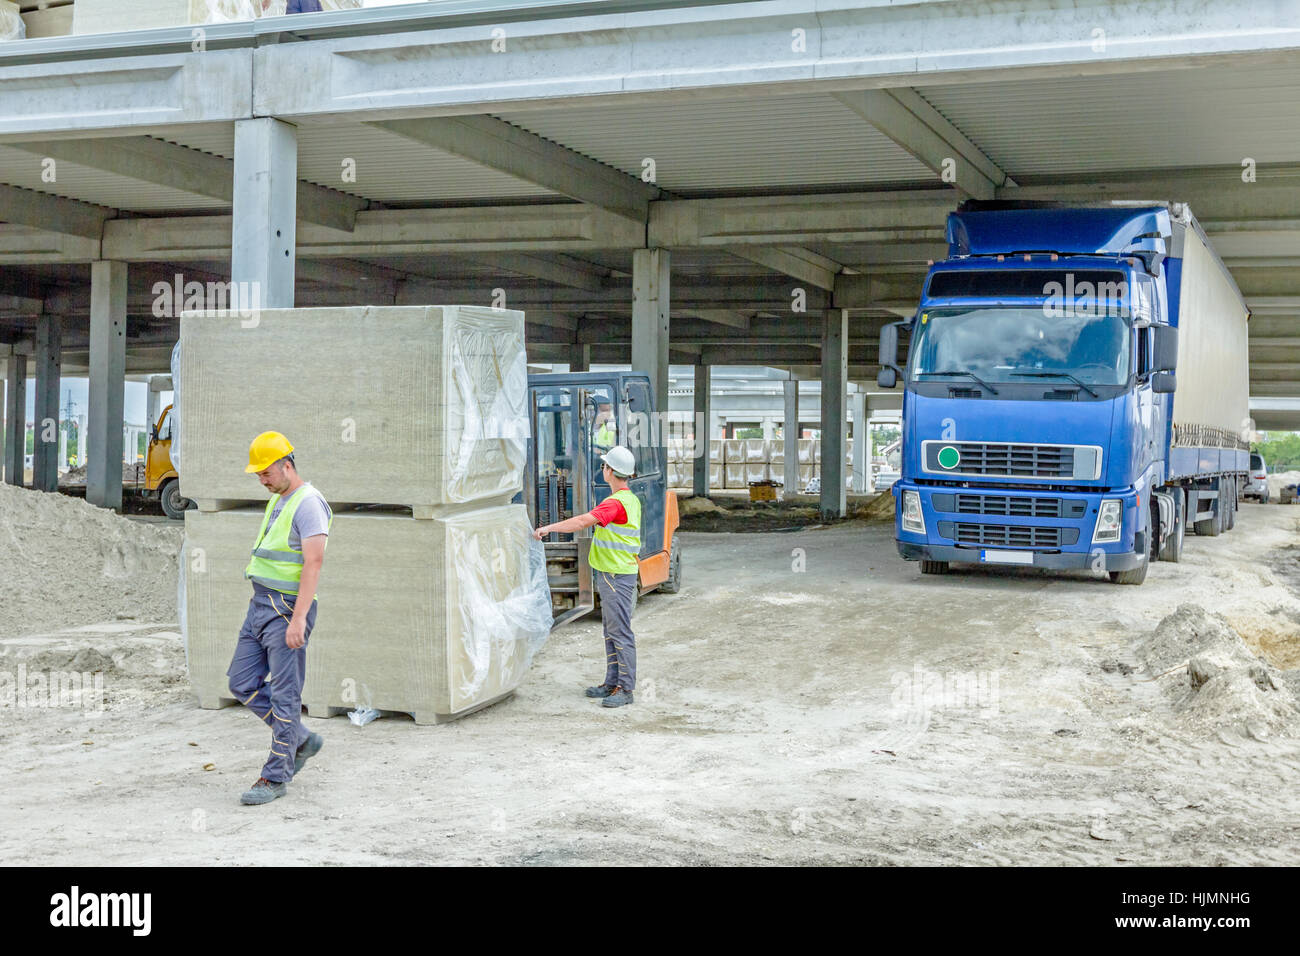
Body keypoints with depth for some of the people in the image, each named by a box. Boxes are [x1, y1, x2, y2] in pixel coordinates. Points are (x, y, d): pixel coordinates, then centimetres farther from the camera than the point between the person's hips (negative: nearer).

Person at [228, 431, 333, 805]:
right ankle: (301, 739, 21)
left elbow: (314, 563, -21)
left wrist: (298, 619, -27)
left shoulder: (308, 503, -14)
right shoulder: (277, 501, 16)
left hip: (288, 611, -10)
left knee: (284, 696, -3)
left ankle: (276, 777, 4)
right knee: (243, 683, 9)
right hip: (260, 606, 10)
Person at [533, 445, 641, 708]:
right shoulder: (631, 499, 14)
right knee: (611, 631, 15)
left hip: (617, 577, -11)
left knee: (620, 632, -7)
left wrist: (548, 528, -20)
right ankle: (613, 682, 21)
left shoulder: (617, 503, -19)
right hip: (612, 575, 11)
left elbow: (582, 522, -26)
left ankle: (626, 688, -4)